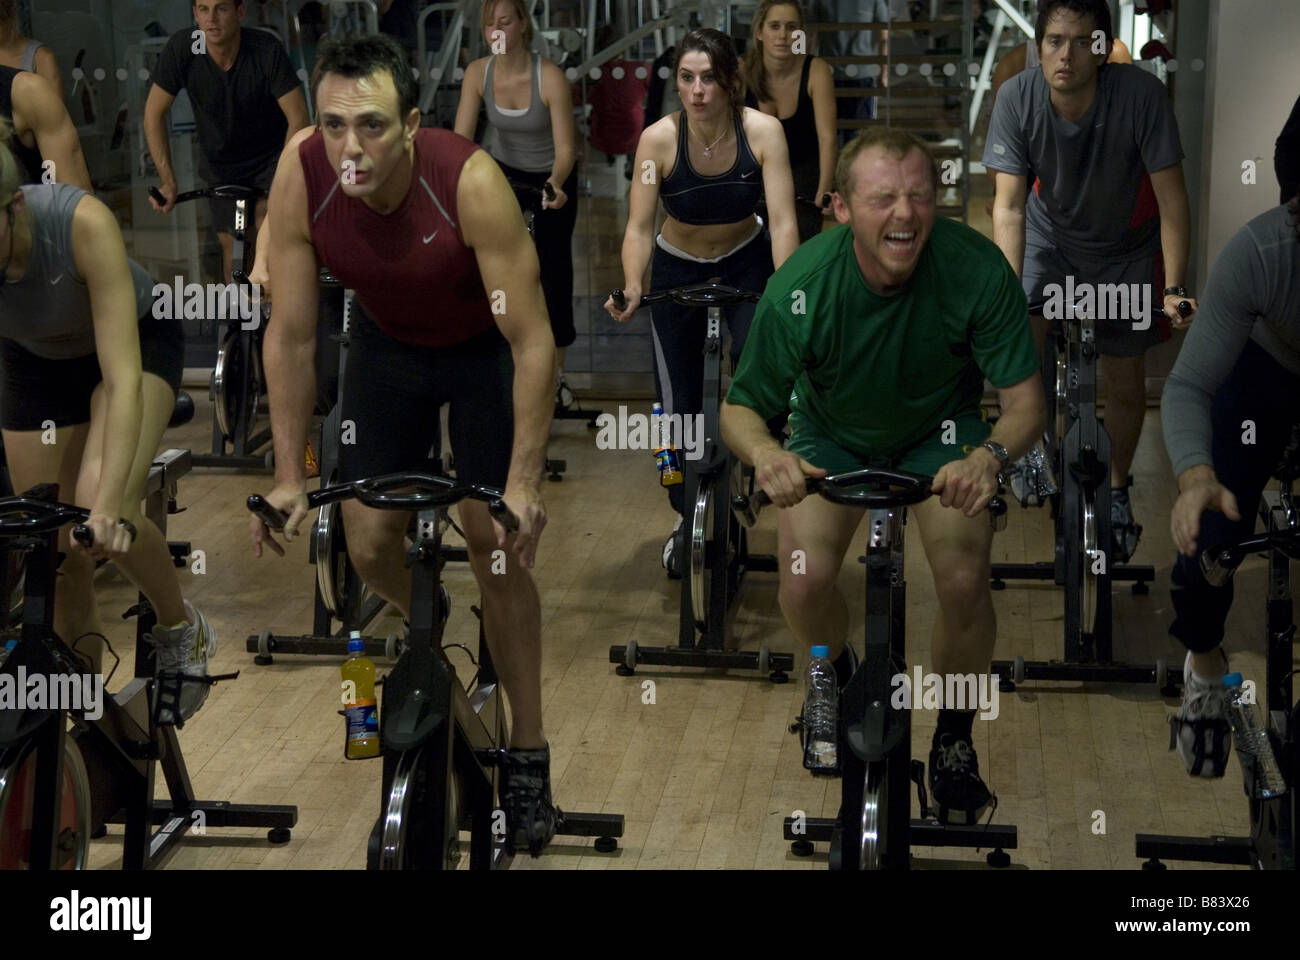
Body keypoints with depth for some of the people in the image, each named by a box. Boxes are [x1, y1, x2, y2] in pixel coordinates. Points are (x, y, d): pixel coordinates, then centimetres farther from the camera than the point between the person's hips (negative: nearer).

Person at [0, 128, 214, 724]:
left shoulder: (82, 224, -40)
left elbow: (123, 379, -42)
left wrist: (109, 505, -52)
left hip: (136, 339, -3)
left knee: (100, 524, -26)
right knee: (57, 553, 1)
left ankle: (182, 631, 3)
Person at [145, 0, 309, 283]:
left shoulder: (267, 51, -27)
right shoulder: (181, 48, -21)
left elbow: (298, 119, -24)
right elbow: (154, 113, -11)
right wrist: (168, 181, -14)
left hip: (271, 157, -2)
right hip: (220, 162, 2)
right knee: (232, 246, 4)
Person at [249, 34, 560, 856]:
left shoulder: (470, 181, -37)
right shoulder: (301, 178, -28)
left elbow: (533, 342, -31)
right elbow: (292, 335, -16)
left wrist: (524, 481, -32)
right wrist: (289, 474, -13)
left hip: (485, 349, -3)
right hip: (389, 346, 3)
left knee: (497, 549, -8)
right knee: (370, 547, 2)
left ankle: (529, 757, 6)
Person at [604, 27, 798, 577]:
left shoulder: (762, 131, -25)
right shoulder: (659, 138, -24)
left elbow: (783, 221, -28)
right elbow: (639, 227, -24)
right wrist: (632, 288, -42)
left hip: (746, 262, 0)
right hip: (678, 269, 0)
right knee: (679, 405, 4)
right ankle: (686, 520, 26)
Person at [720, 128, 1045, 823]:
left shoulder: (977, 268, -30)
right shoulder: (800, 286, -30)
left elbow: (1026, 400, -25)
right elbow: (740, 408, -19)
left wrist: (990, 455, -47)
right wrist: (766, 454, -43)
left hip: (941, 427, 0)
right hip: (834, 433, 0)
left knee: (964, 582, -21)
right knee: (804, 583, -20)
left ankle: (954, 736, 9)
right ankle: (836, 674, 19)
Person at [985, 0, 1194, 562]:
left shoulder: (1140, 95, -31)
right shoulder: (1018, 98, -26)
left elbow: (1171, 197, -24)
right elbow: (1009, 205, -23)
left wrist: (1174, 289, -29)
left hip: (1126, 246, -1)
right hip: (1051, 232, 1)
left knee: (1124, 381, 4)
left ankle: (1116, 493, 29)